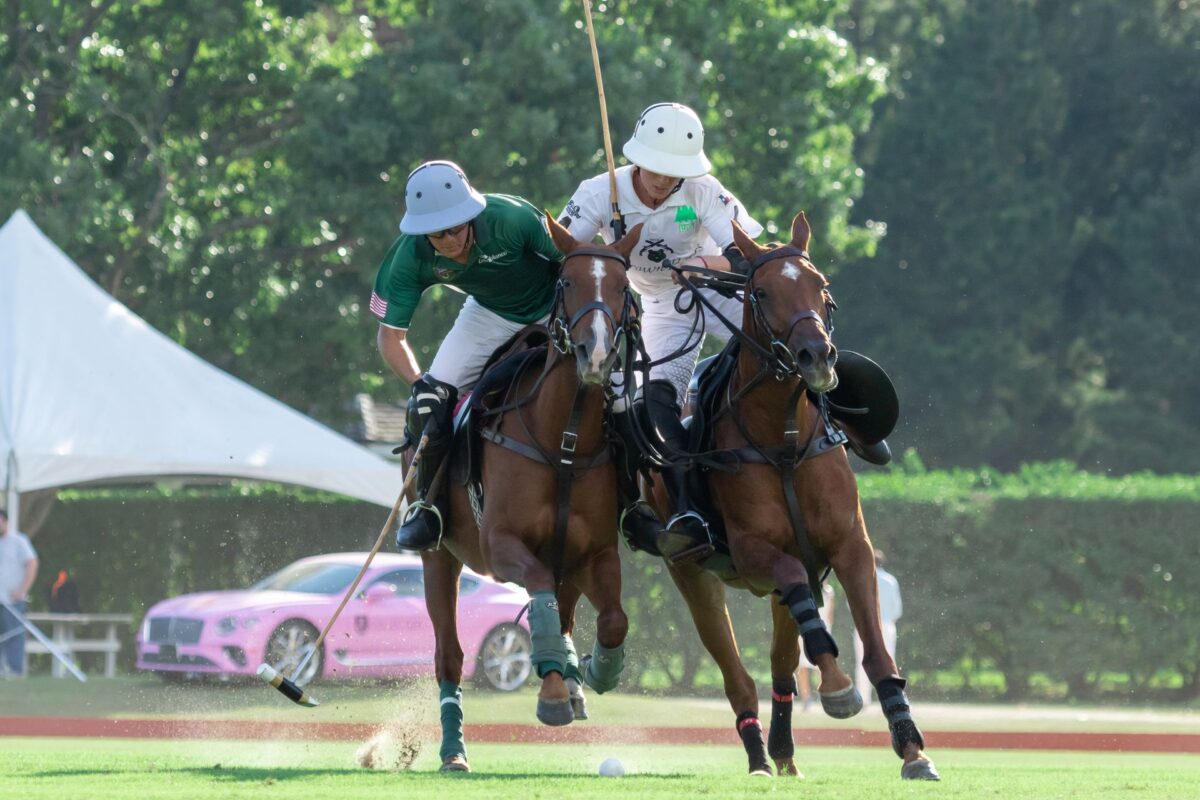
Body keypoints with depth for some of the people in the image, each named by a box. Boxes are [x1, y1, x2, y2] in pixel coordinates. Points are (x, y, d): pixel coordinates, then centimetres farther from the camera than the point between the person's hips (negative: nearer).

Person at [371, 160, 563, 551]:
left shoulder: (512, 219, -38)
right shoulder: (411, 256, -28)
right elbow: (391, 334, -18)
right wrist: (419, 383, -33)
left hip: (554, 309, -2)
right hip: (491, 314, 2)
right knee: (431, 398, -12)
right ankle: (428, 504, 9)